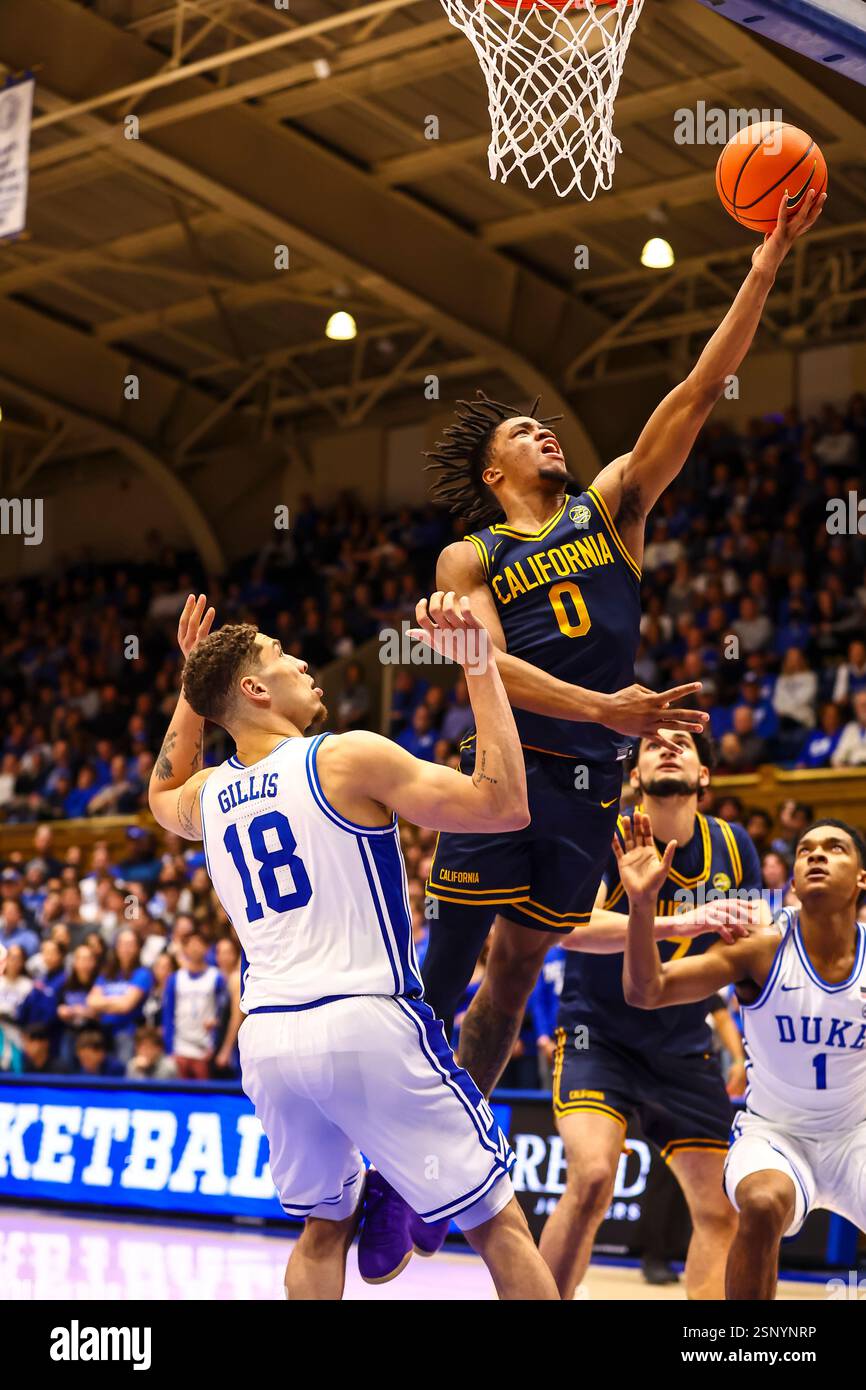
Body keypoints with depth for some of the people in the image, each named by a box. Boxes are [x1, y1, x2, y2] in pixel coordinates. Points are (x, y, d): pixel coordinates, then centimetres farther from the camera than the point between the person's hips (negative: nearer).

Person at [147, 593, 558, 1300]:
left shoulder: (205, 794, 12)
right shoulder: (348, 759, -7)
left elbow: (163, 796, 39)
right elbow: (504, 806, -10)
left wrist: (191, 688, 35)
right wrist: (480, 665, -6)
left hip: (266, 1037, 6)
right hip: (368, 1025, -6)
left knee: (324, 1228, 23)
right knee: (498, 1223, 3)